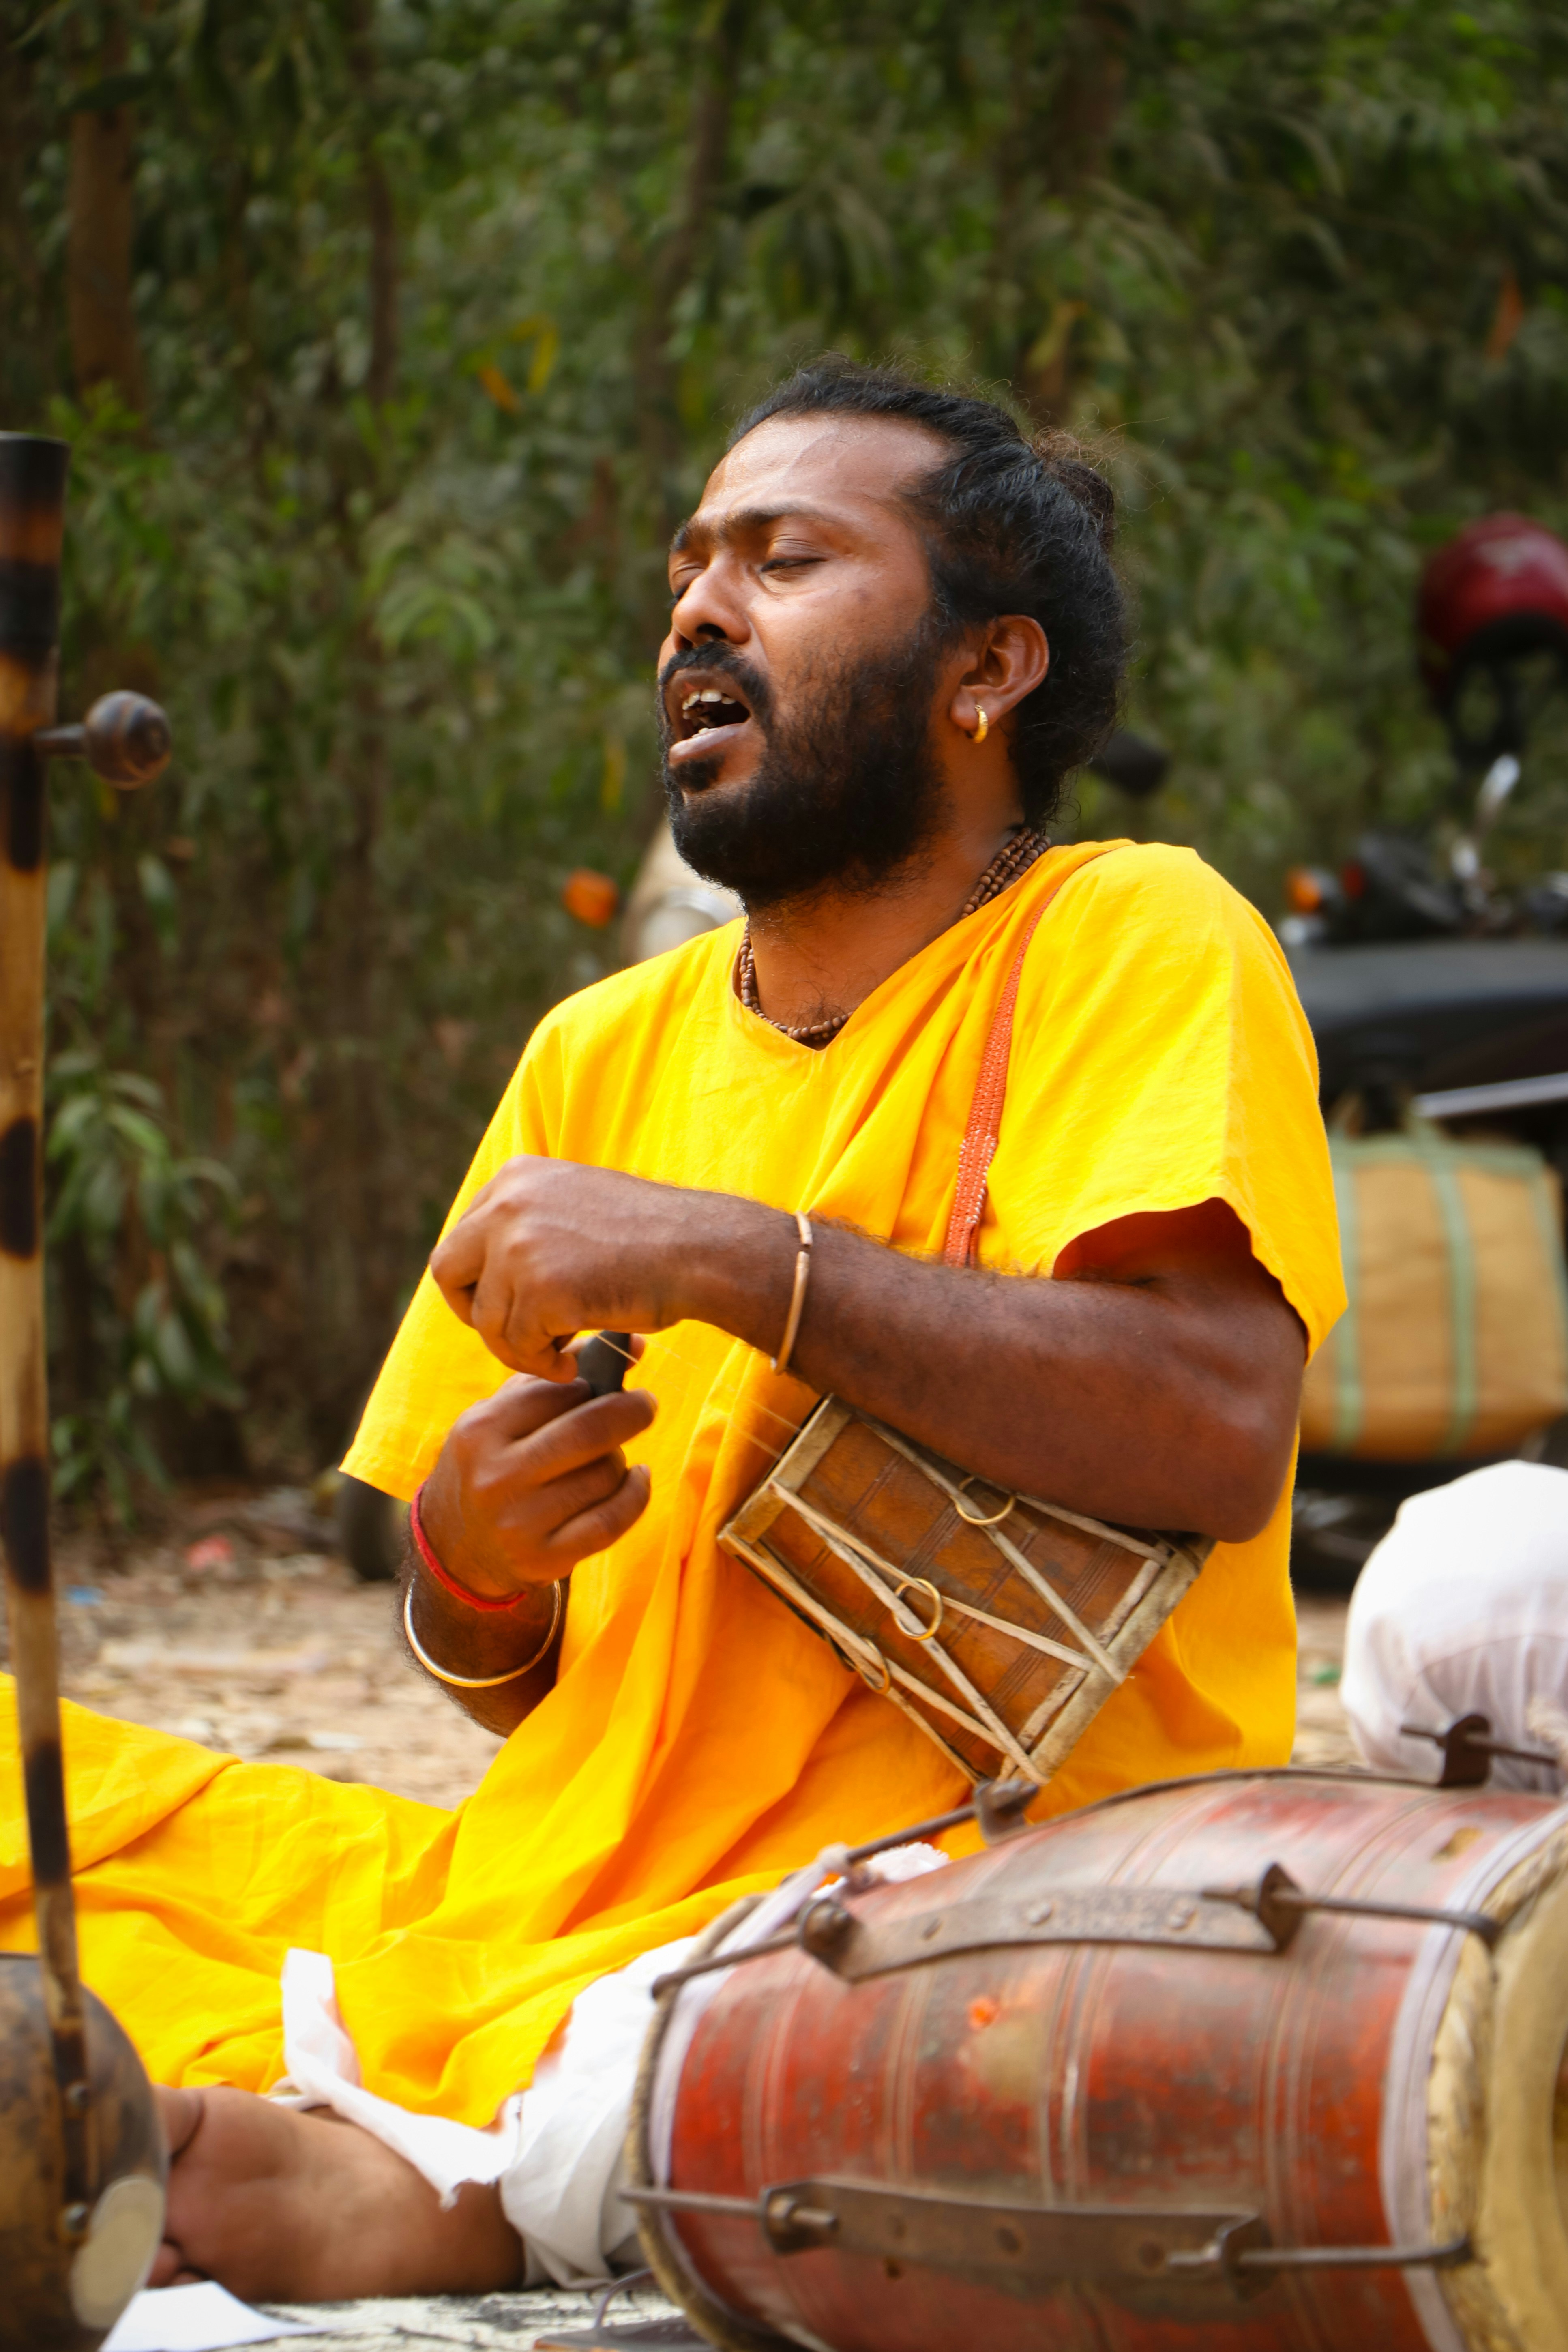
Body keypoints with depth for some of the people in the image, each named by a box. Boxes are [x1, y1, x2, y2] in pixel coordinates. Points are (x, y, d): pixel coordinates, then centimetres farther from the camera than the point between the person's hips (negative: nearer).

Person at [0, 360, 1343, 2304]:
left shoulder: (1133, 945, -1)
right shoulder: (603, 1054, 16)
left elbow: (1221, 1428, -20)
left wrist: (725, 1255, -19)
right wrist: (470, 1571, -5)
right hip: (548, 1905, 7)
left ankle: (442, 2196, -20)